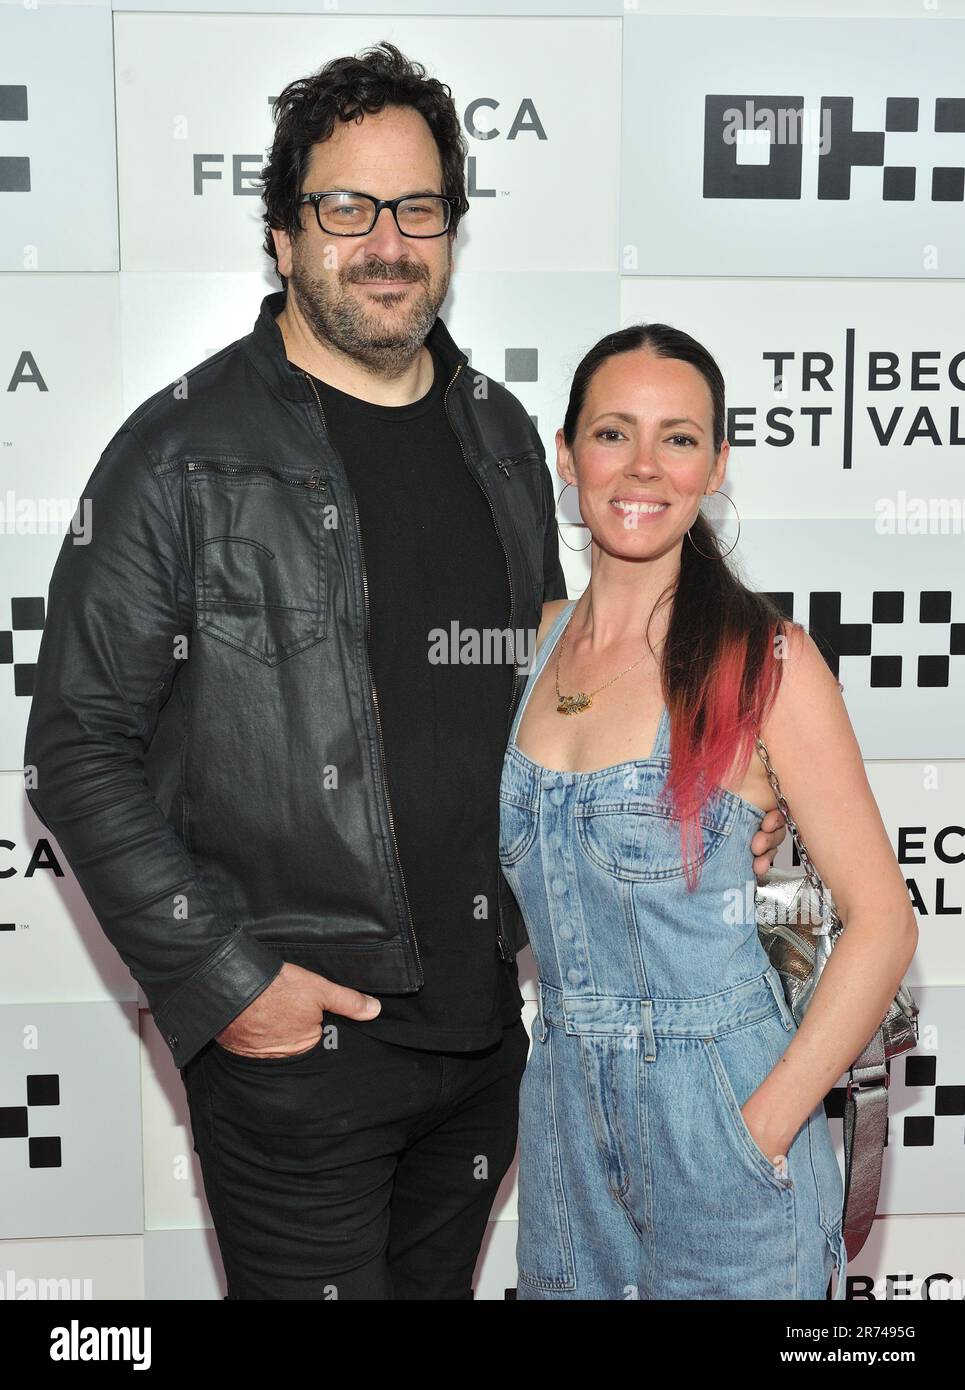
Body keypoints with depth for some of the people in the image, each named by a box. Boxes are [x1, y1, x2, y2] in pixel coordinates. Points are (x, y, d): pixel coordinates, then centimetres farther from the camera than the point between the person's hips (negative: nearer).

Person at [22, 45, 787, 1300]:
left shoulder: (501, 436, 7)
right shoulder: (184, 454, -10)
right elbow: (78, 746, -10)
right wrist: (221, 978, -15)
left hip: (485, 1017, 6)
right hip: (292, 1039, -5)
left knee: (440, 1284, 22)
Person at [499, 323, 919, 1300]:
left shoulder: (765, 660, -14)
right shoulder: (541, 638, 2)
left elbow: (882, 920, -13)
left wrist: (764, 1128, -16)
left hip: (716, 1115, -5)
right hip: (560, 1102, 5)